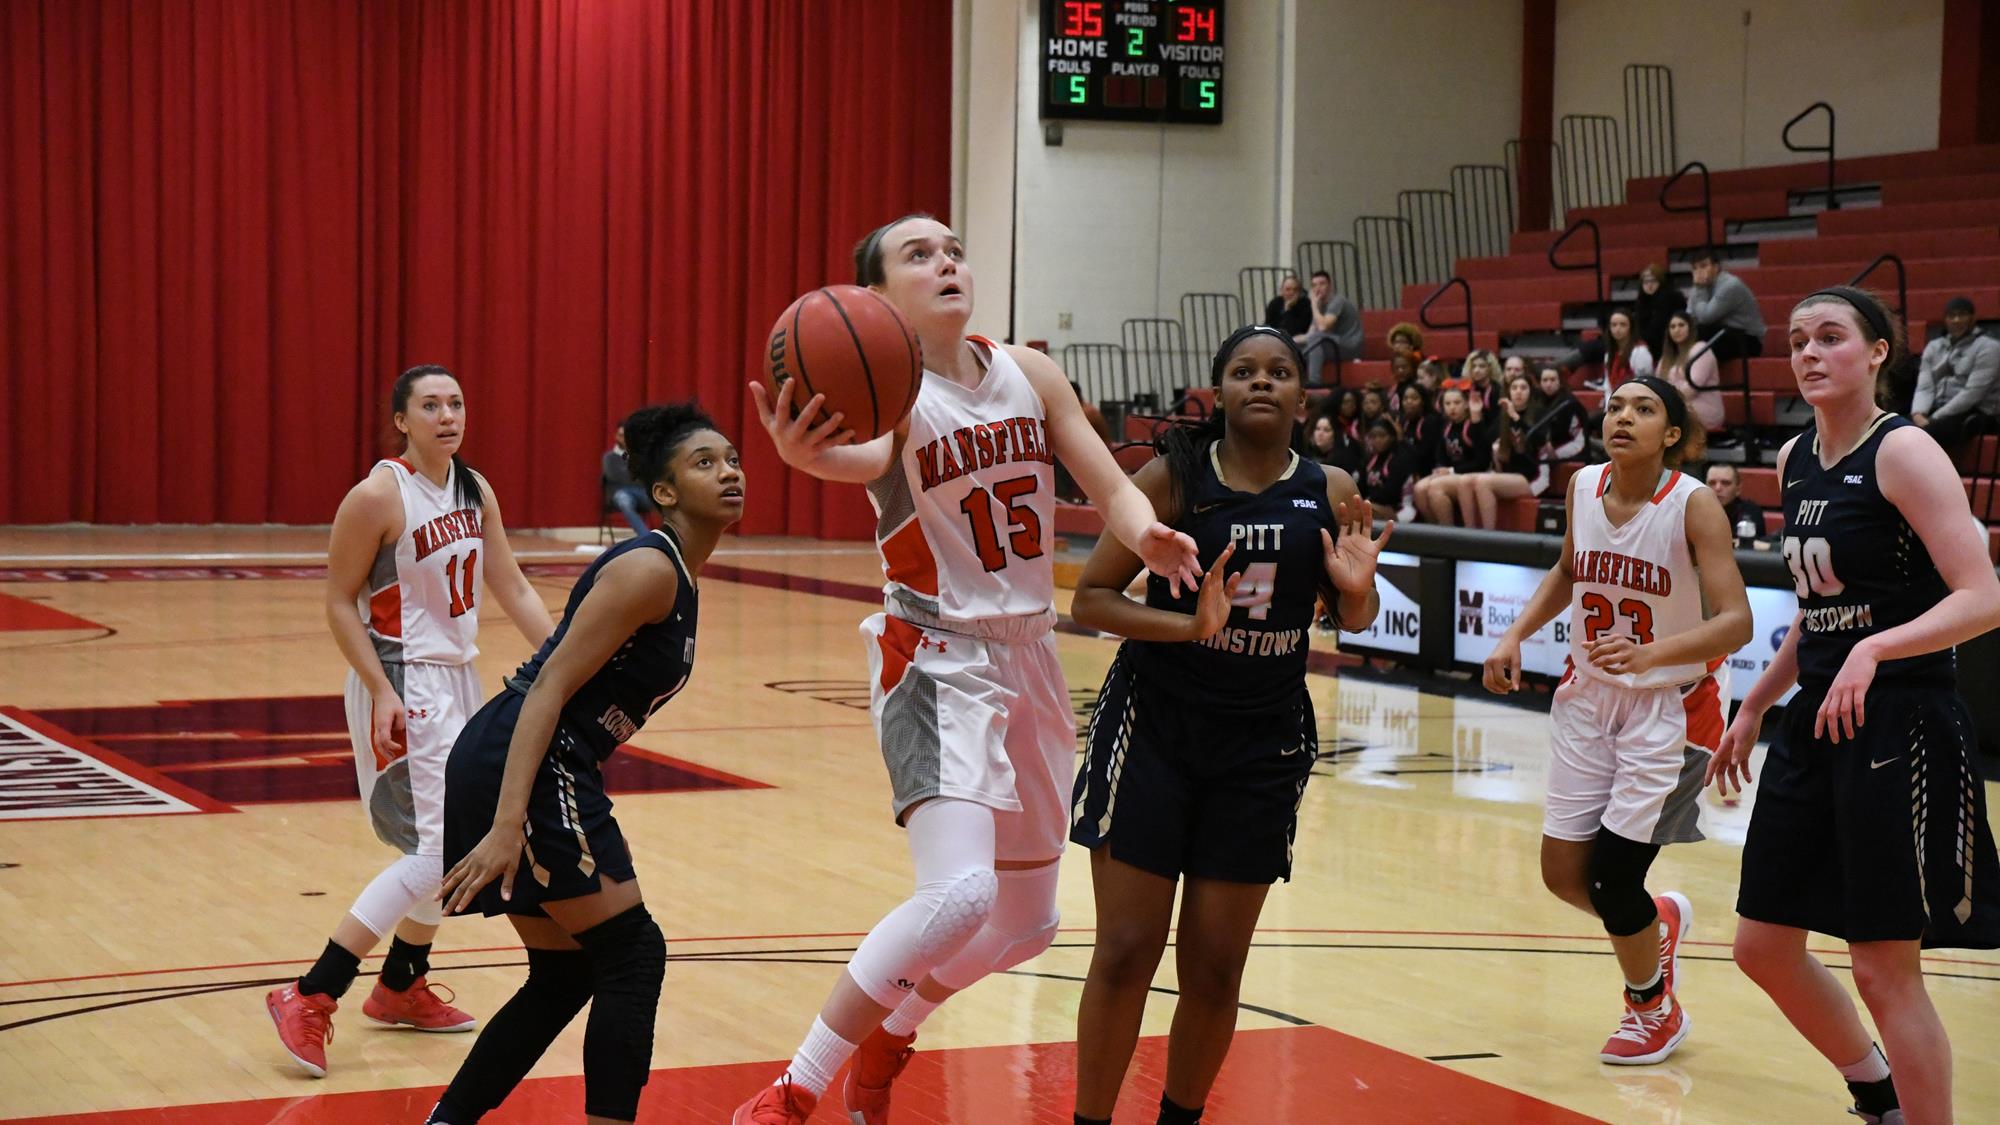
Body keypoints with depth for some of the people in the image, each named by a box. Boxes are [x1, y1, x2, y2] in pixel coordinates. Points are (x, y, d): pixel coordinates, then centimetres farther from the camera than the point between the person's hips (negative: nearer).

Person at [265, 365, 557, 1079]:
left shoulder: (474, 491, 6)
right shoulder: (378, 496, -16)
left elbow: (512, 589, 10)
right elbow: (339, 603, -13)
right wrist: (382, 692, -21)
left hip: (458, 679, 9)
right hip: (402, 686, -9)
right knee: (439, 849, -16)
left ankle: (401, 988, 35)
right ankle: (308, 1000, -13)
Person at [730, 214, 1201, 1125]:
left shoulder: (1030, 373, 3)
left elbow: (1110, 485, 2)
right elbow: (869, 456, -38)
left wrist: (1147, 534, -23)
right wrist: (809, 453, -63)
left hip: (1029, 658, 7)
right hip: (937, 662, -7)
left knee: (1024, 927, 16)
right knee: (959, 890, -28)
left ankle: (890, 1037, 42)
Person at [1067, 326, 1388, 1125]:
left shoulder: (1328, 493, 0)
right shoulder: (1173, 478, -7)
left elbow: (1355, 620, 11)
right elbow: (1091, 599, -9)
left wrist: (1357, 587, -12)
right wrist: (1190, 625, -24)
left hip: (1263, 743, 2)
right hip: (1154, 727, -2)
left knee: (1215, 967, 7)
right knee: (1126, 954, -2)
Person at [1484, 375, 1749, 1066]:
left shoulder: (1694, 505, -18)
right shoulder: (1583, 487, -1)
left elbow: (1736, 621, -25)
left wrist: (1652, 653, -39)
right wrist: (1515, 635, 6)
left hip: (1669, 707, -5)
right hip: (1587, 698, 5)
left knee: (1613, 875, -6)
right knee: (1563, 874, 4)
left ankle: (1654, 1010, 22)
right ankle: (1659, 923, 38)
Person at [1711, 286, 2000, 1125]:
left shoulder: (1903, 452, -13)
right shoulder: (1795, 460, 10)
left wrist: (1873, 652, -32)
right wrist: (1754, 708, 23)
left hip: (1899, 725, -8)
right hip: (1816, 721, 8)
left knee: (1883, 967, -5)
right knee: (1763, 946, 12)